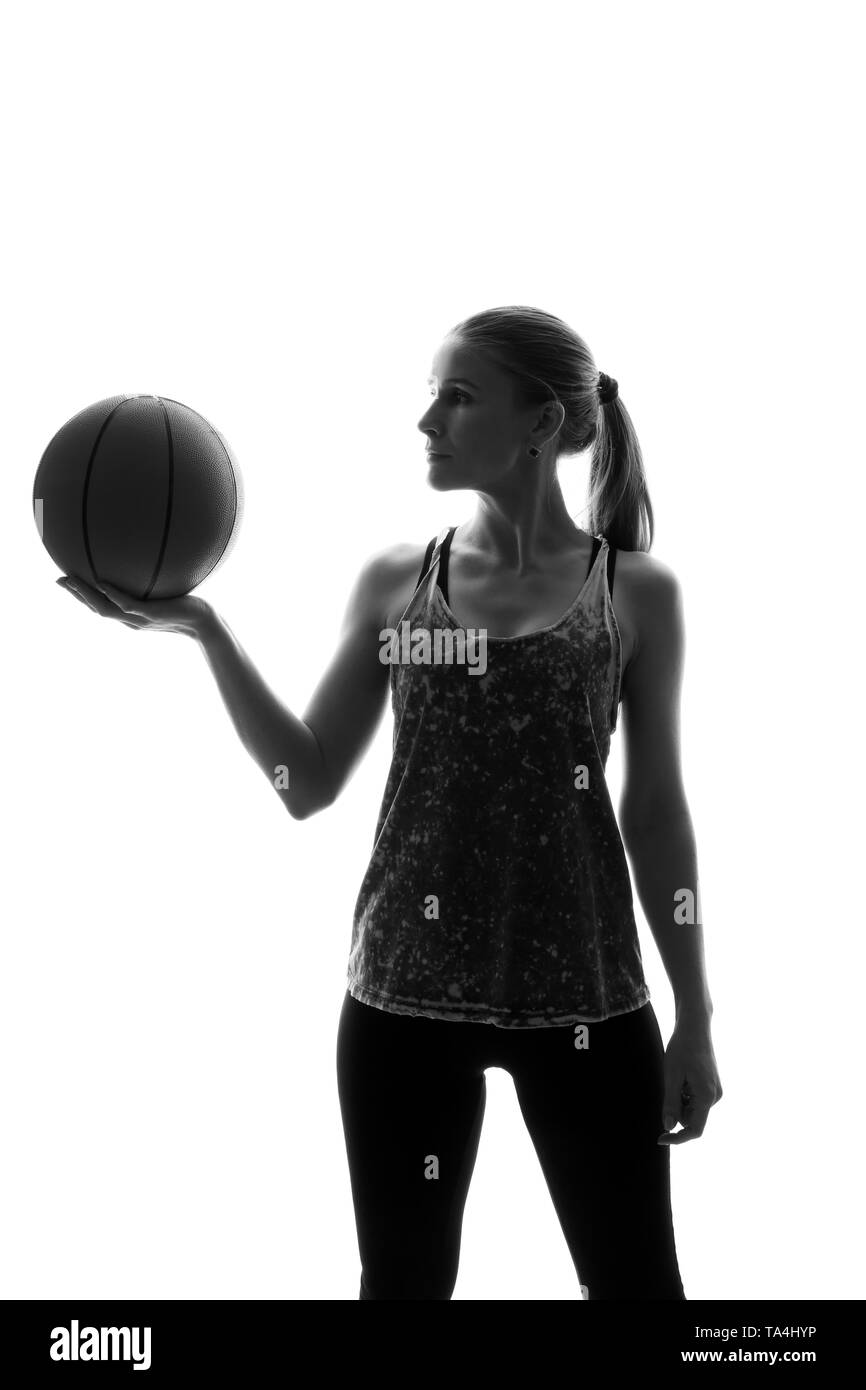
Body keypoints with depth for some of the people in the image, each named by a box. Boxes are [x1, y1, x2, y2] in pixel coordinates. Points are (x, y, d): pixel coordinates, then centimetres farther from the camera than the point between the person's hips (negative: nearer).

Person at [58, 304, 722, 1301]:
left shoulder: (635, 591, -1)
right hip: (405, 990, 2)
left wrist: (695, 1018, 4)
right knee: (404, 1280, 13)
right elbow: (308, 784, 2)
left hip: (584, 994, -2)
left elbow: (656, 811, 3)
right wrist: (204, 631, -9)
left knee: (633, 1281, 5)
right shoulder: (393, 584, 4)